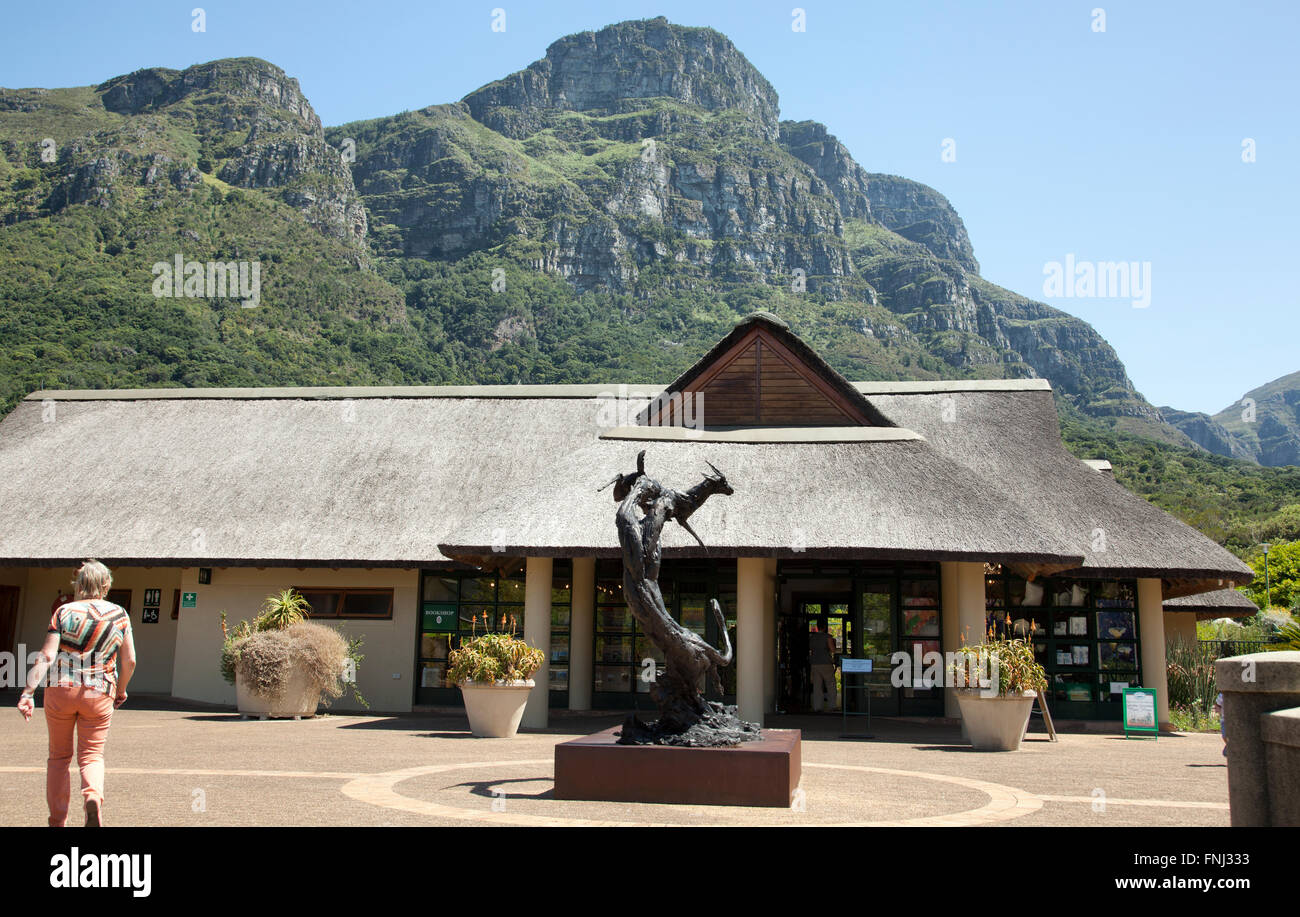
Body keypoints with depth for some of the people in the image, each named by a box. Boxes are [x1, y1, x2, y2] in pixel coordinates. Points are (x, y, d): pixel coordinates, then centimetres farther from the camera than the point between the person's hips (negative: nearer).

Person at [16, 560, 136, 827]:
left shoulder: (64, 612, 1)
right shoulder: (119, 615, 4)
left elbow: (46, 656, -10)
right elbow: (129, 661, 3)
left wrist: (28, 692, -11)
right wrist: (120, 691, 17)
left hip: (61, 689, 0)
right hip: (98, 694, 0)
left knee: (59, 756, 15)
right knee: (92, 755, 8)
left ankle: (57, 821, 18)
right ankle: (93, 796, -22)